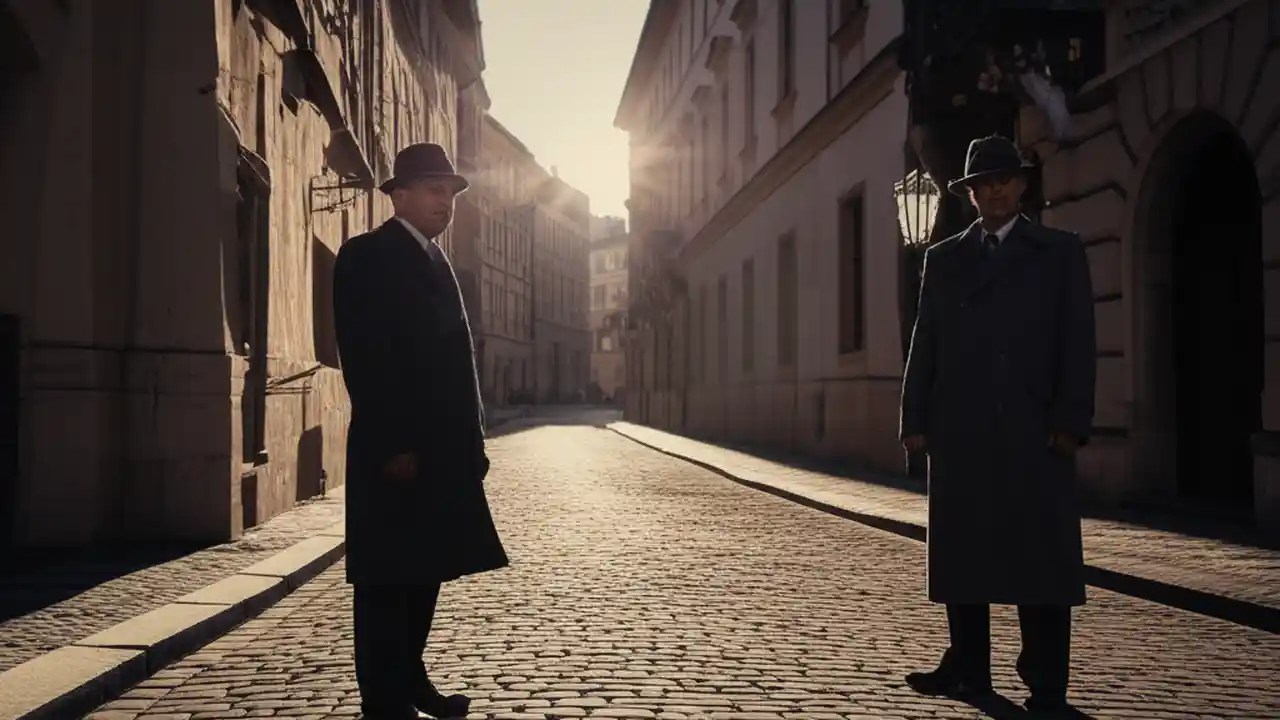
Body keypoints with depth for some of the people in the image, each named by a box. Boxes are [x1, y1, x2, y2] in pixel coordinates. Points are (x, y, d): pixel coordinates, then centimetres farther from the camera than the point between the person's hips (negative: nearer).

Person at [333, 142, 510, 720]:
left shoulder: (435, 261, 18)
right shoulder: (367, 256, -7)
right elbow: (364, 359, -16)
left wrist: (471, 442, 13)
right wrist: (392, 447, -21)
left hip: (440, 451, 9)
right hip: (396, 452, -8)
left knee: (424, 571, 14)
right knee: (389, 580, -2)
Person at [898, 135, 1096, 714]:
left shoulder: (1061, 253, 9)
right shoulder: (943, 259, 15)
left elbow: (1077, 343, 1)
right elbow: (925, 344, 11)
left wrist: (1071, 422, -8)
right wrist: (915, 421, 3)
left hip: (1034, 431, -3)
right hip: (958, 431, 3)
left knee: (1040, 556, -2)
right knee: (961, 554, 5)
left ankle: (1046, 685, 4)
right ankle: (968, 669, 14)